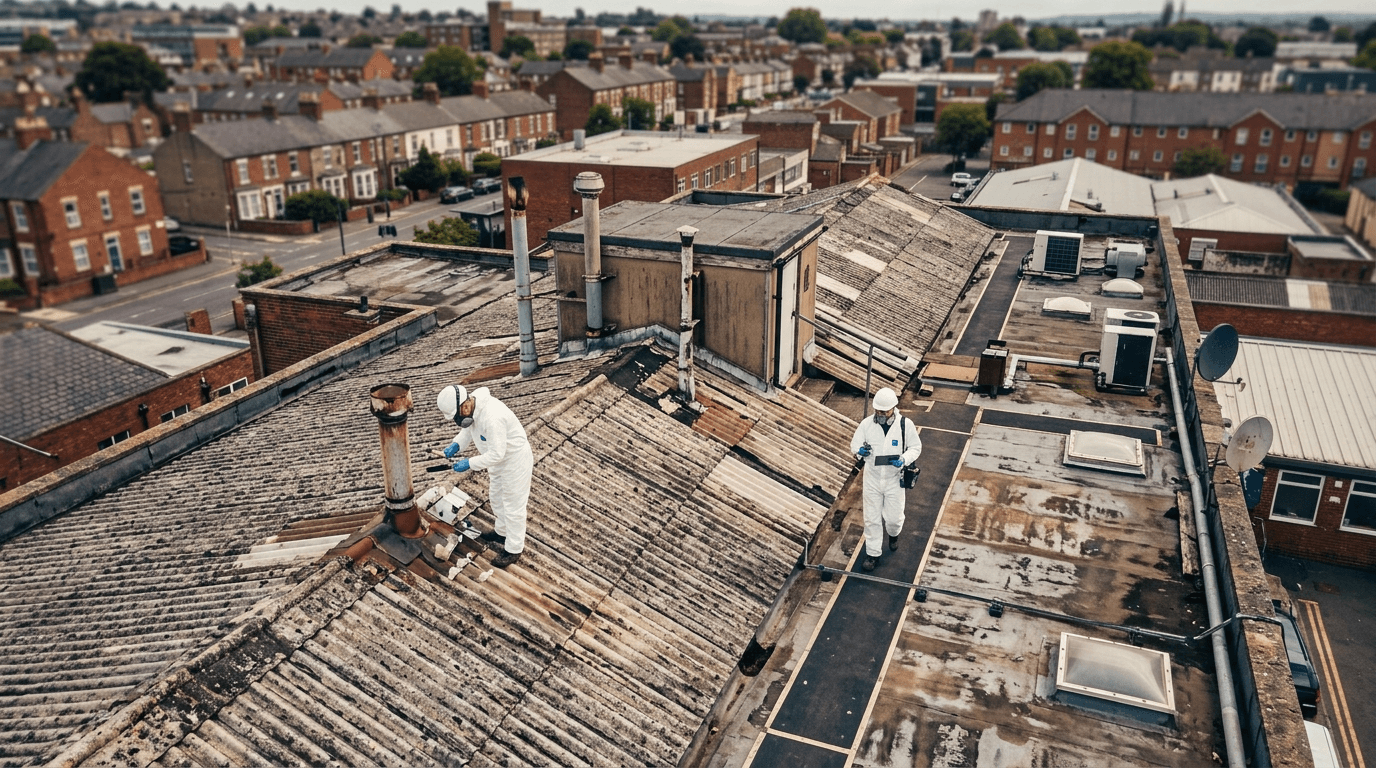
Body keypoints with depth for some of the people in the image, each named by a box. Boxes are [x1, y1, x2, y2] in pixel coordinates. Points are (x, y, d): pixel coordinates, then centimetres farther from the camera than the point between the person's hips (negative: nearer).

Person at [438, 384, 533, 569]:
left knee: (513, 505, 5)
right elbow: (469, 429, 9)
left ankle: (514, 550, 20)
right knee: (497, 497, 27)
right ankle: (502, 532, 50)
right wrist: (456, 445, -9)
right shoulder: (472, 405, -11)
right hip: (500, 458, 10)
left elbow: (496, 454, -34)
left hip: (515, 460, -10)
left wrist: (469, 463, -27)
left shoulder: (492, 418, -39)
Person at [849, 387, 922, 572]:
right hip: (872, 478, 1)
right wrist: (860, 450, -23)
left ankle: (893, 534, 45)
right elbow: (855, 444, 2)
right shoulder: (867, 424, -7)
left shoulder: (905, 425, -10)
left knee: (894, 517, 8)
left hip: (895, 479, -1)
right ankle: (872, 553, 22)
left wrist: (904, 459, -20)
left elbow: (916, 448, 0)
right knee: (872, 518, 6)